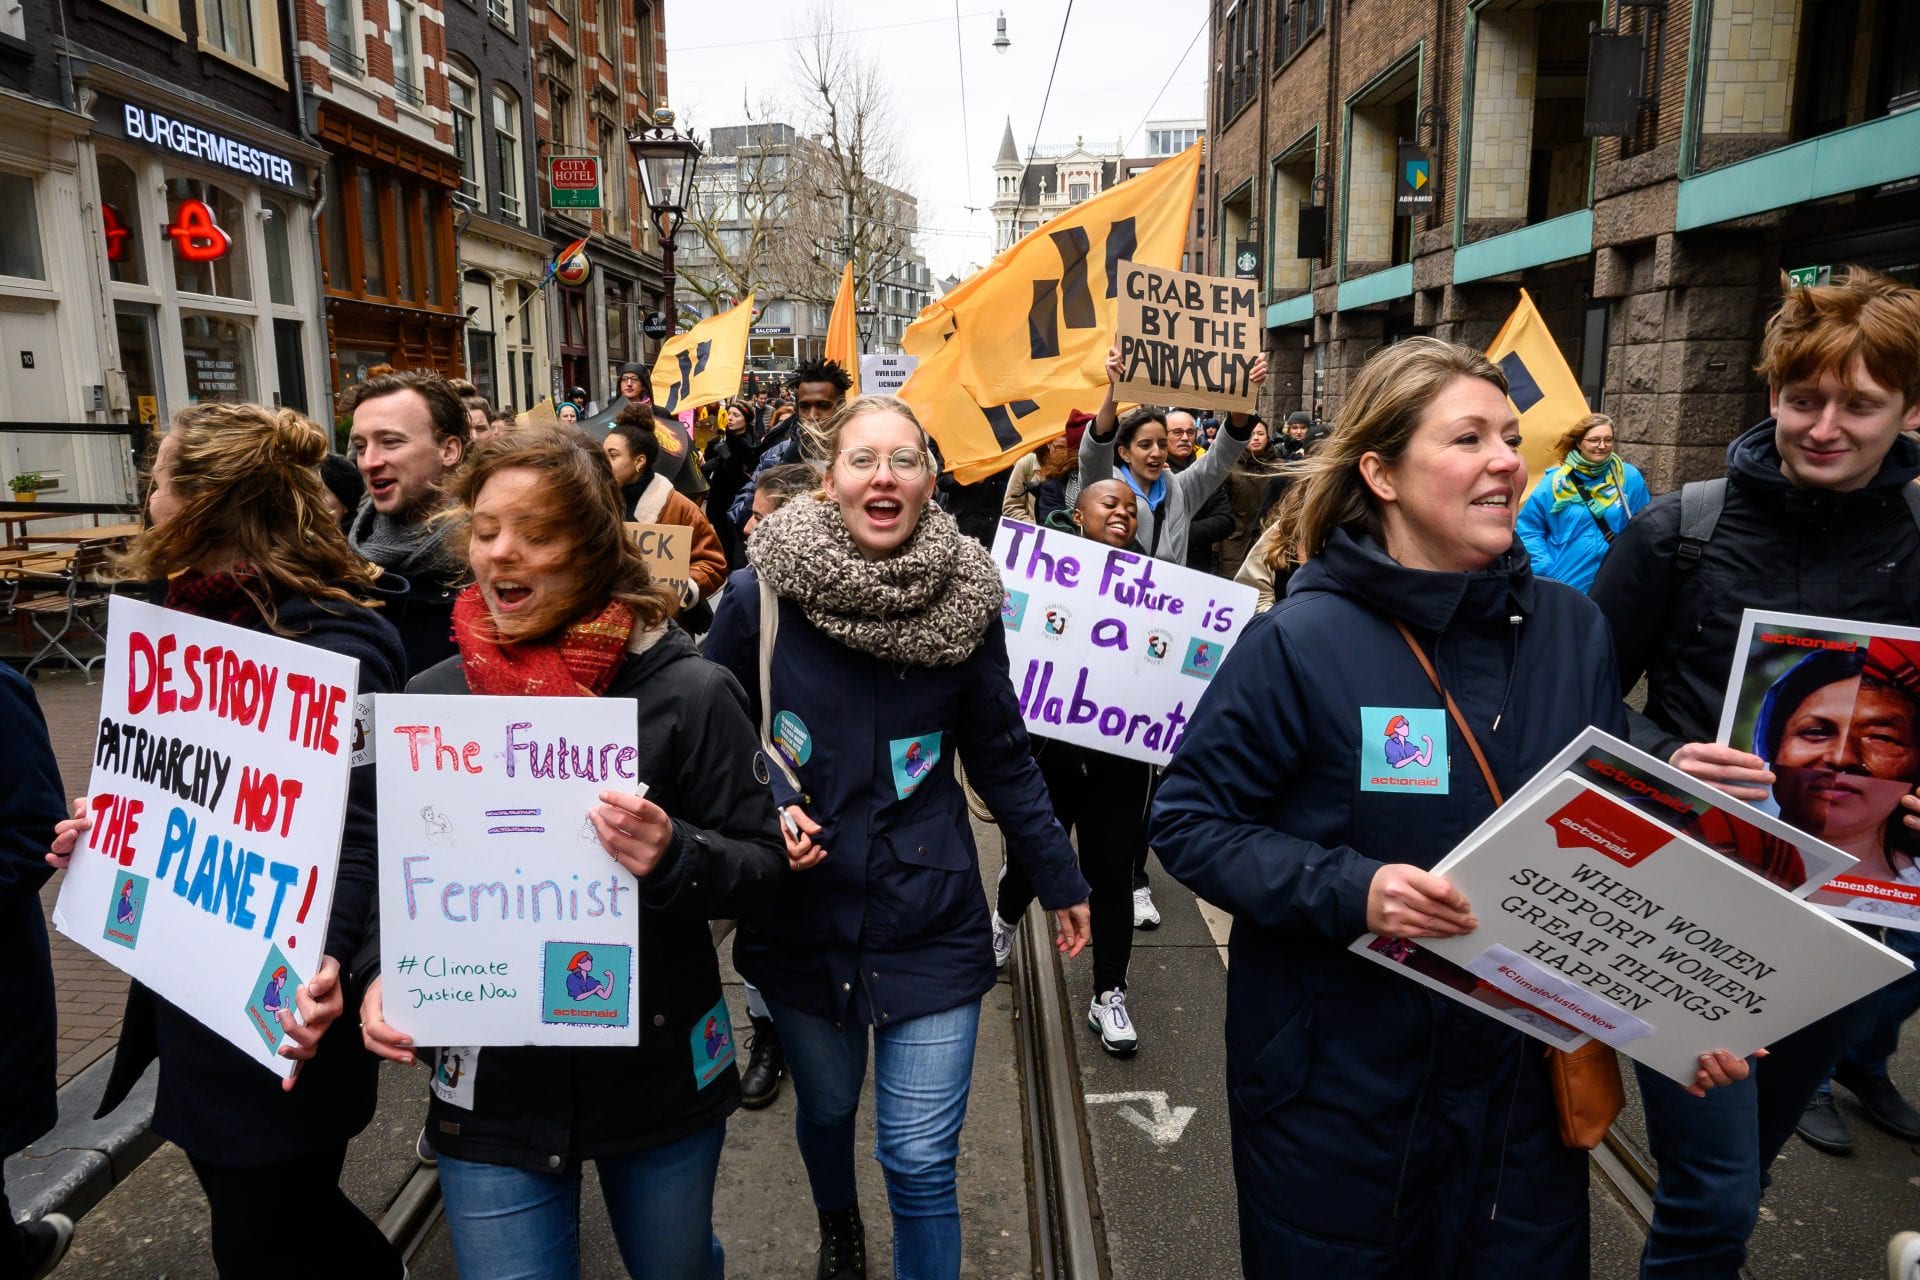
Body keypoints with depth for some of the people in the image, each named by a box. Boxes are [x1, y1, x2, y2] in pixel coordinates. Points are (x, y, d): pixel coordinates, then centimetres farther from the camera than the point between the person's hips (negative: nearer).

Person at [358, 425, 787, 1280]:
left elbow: (761, 869, -11)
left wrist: (675, 858, -30)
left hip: (658, 1075, -1)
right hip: (493, 1089, 2)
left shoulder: (688, 691, -14)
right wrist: (383, 973, -11)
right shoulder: (431, 696, -2)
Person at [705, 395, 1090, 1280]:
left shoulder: (964, 601, -7)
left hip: (929, 924, -1)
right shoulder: (759, 594, -11)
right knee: (825, 1106, 24)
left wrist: (1060, 880, 7)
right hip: (802, 918, 1)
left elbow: (1003, 758, 2)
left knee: (922, 1163, 1)